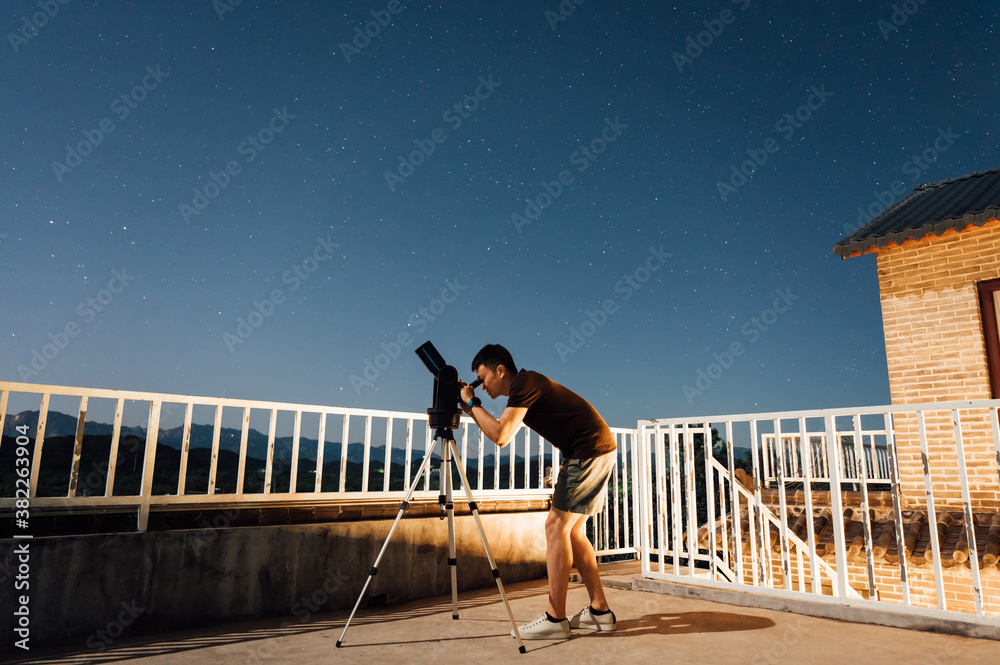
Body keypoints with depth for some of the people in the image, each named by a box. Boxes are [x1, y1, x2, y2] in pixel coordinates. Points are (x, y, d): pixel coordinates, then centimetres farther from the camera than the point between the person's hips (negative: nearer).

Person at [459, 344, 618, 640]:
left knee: (556, 526, -8)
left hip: (590, 450, -10)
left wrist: (472, 402, -11)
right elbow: (498, 431, 22)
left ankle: (554, 619, -3)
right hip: (598, 451, 10)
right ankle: (600, 610, 18)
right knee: (572, 530, 12)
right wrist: (469, 407, 14)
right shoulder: (523, 388, 16)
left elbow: (500, 436, -22)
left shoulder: (525, 383, -14)